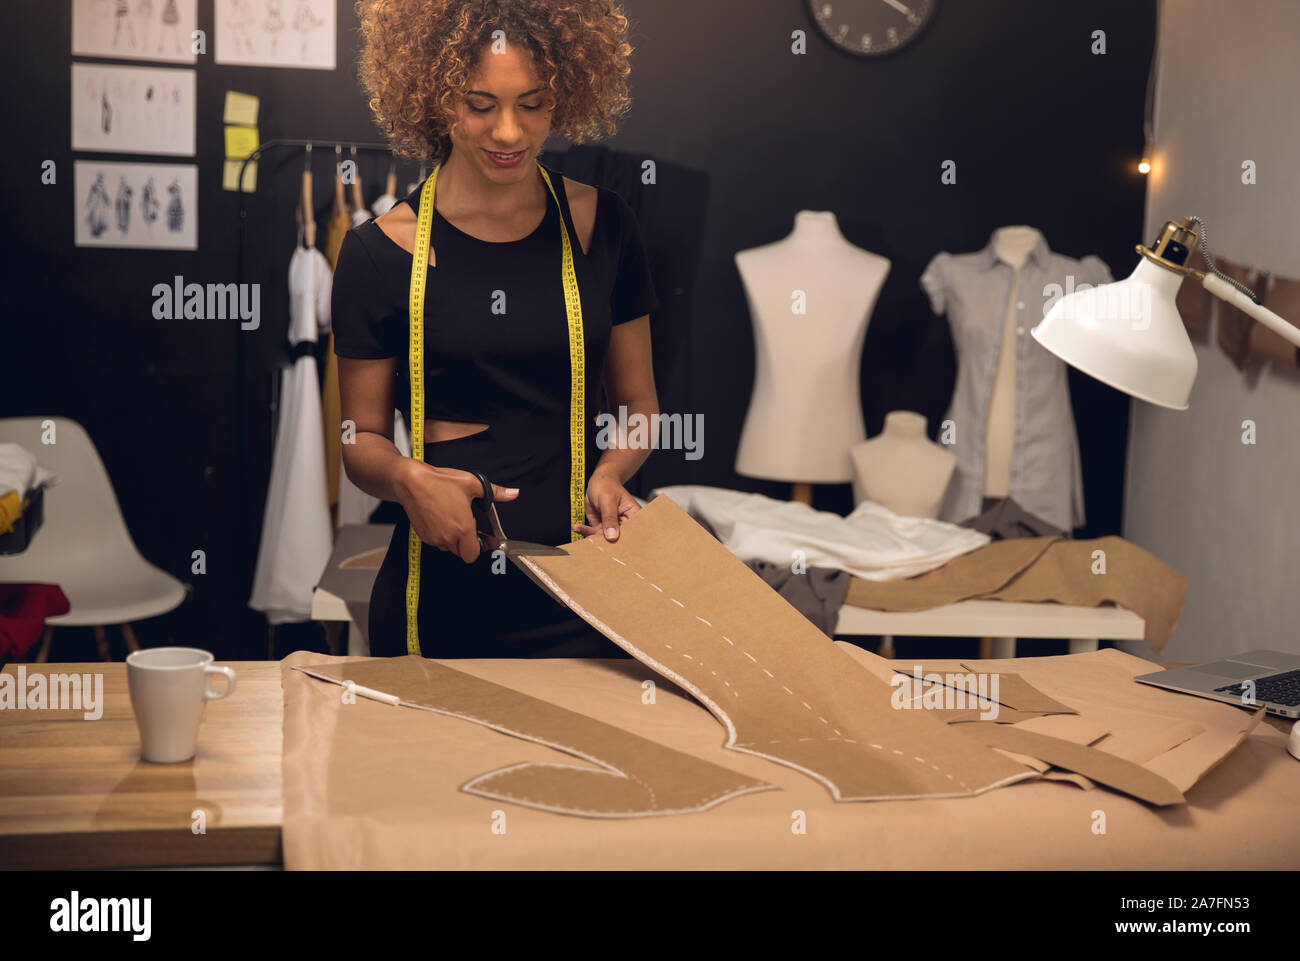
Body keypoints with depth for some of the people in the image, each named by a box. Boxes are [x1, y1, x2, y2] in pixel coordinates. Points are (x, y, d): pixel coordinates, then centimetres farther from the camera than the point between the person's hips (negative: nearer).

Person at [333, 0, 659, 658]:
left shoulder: (601, 223, 4)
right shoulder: (382, 251, -2)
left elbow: (637, 401, 12)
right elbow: (362, 437, 4)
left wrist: (611, 472, -9)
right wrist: (407, 479, -18)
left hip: (585, 579, 1)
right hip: (444, 593, -1)